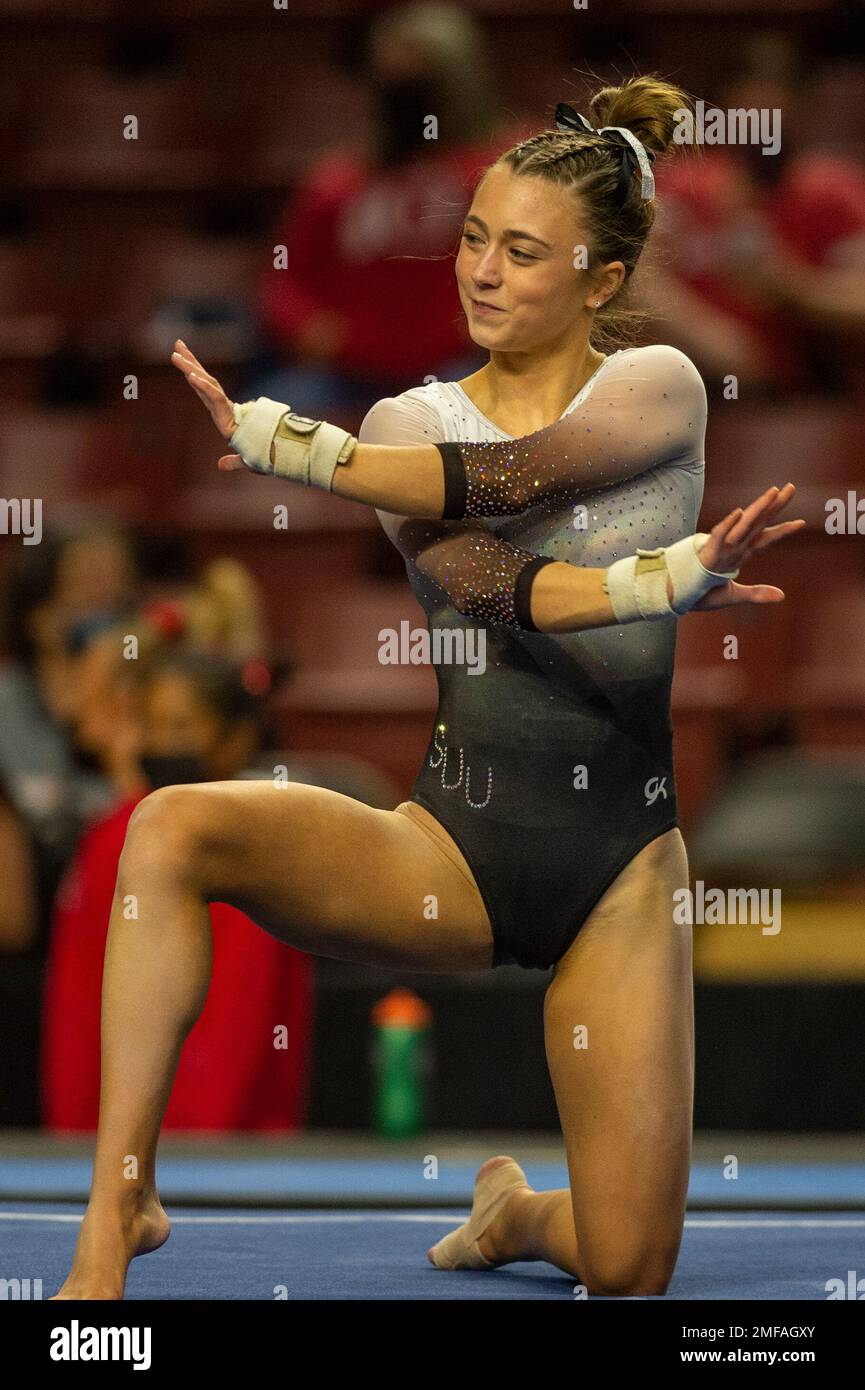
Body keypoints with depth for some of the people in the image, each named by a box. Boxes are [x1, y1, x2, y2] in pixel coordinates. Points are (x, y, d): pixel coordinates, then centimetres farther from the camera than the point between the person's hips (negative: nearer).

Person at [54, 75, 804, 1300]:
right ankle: (118, 1211, -20)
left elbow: (505, 478, -18)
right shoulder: (416, 421, 6)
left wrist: (266, 440, -19)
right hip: (454, 843, 1)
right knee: (173, 830, -28)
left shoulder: (660, 388, 2)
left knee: (630, 1272, -7)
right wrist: (666, 577, -30)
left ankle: (517, 1210, 33)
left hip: (617, 865, -1)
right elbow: (467, 576, -15)